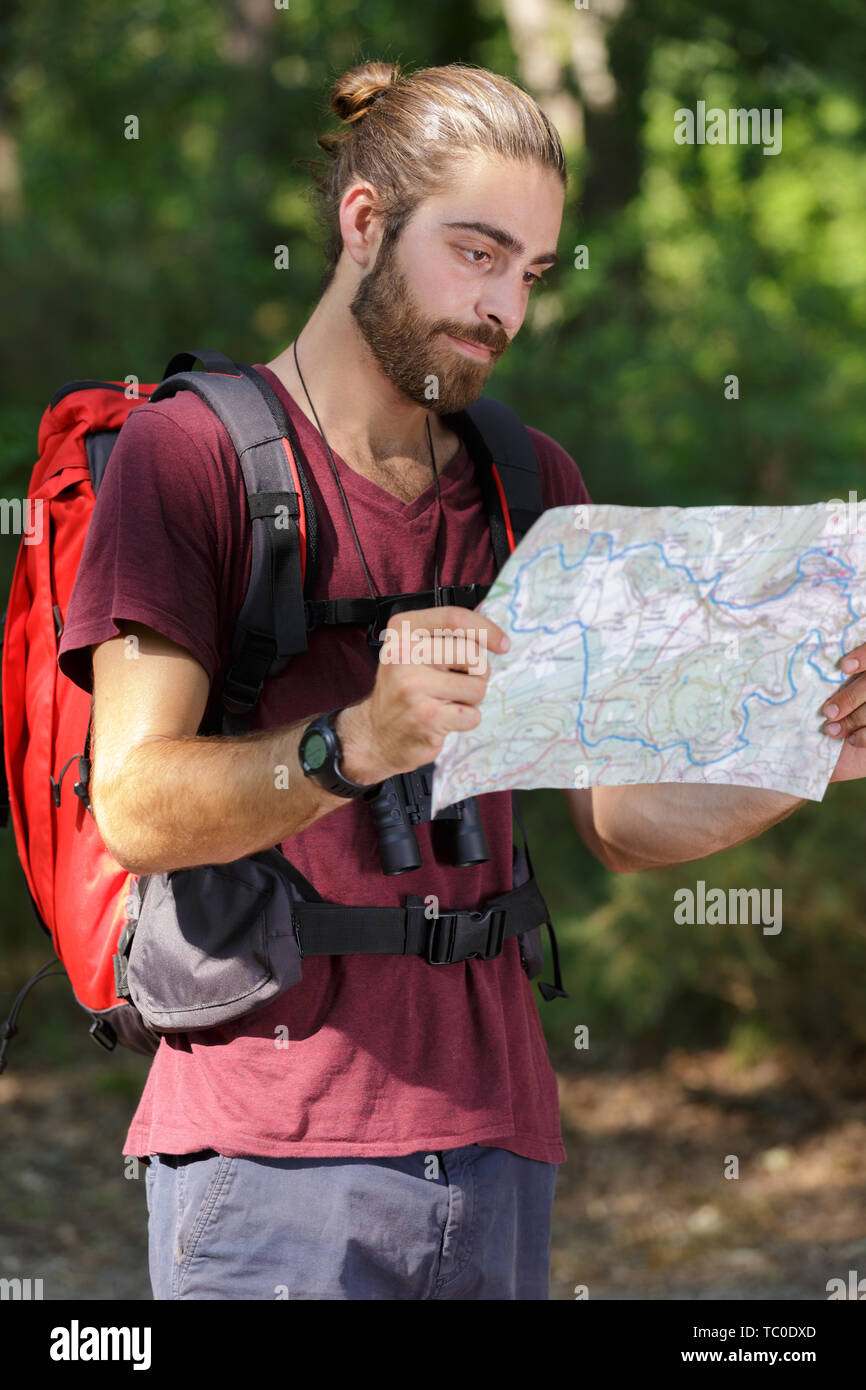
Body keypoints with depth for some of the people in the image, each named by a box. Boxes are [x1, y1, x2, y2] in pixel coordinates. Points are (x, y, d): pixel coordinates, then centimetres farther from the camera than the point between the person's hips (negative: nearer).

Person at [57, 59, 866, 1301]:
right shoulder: (190, 451, -2)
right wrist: (352, 746, -30)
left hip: (493, 1134, 5)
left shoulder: (534, 483, 16)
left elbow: (615, 817, 13)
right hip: (270, 1141, -5)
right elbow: (134, 805, -13)